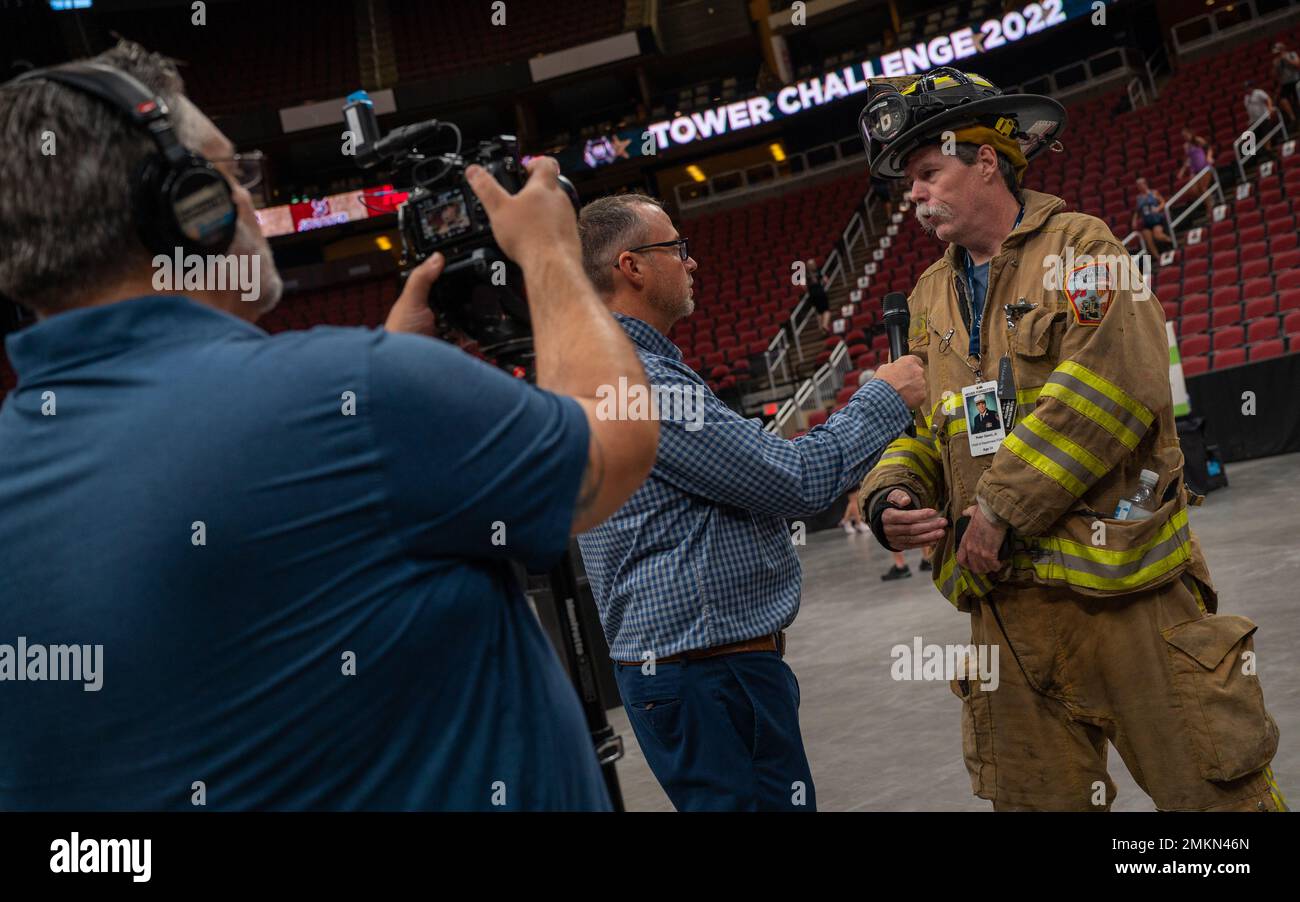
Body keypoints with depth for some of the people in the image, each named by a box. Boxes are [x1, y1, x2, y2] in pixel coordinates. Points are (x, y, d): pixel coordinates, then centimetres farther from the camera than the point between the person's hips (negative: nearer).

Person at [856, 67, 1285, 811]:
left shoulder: (1079, 248, -4)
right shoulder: (932, 296, 15)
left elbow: (1112, 387, -18)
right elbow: (917, 425, 15)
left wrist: (1004, 506, -18)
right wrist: (889, 498, -8)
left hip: (1121, 582, -6)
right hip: (1005, 599, 6)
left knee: (1215, 791, 2)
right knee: (1036, 797, 14)